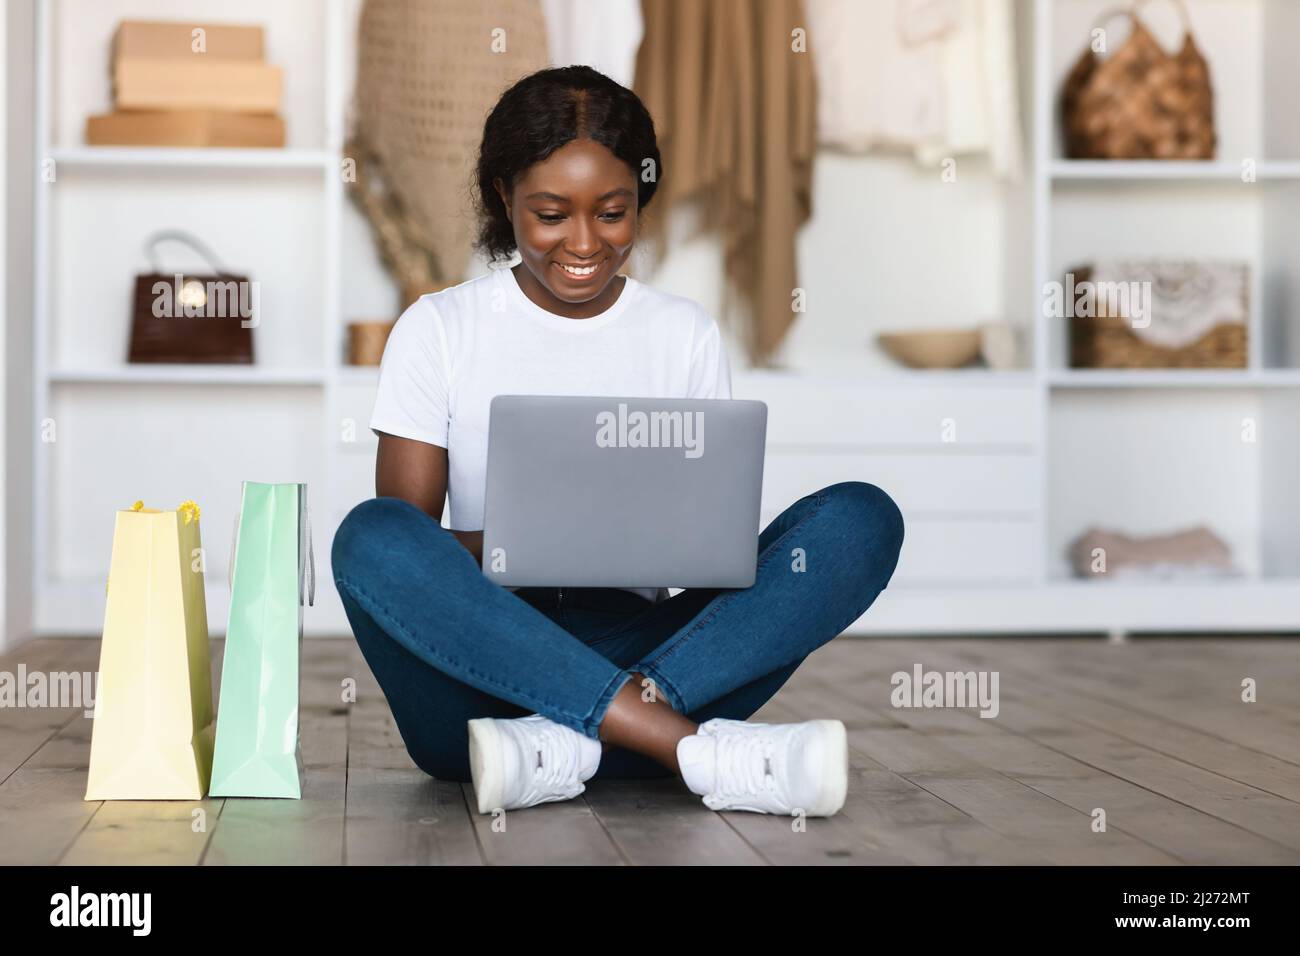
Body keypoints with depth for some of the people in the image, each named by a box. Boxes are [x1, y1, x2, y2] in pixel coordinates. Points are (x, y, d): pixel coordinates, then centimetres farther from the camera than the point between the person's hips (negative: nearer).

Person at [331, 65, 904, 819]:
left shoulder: (688, 334, 12)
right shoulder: (439, 329, 7)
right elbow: (399, 541, 0)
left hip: (637, 646, 2)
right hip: (482, 662, -2)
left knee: (862, 518, -19)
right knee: (372, 537, -33)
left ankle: (566, 744, -34)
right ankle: (702, 752, -37)